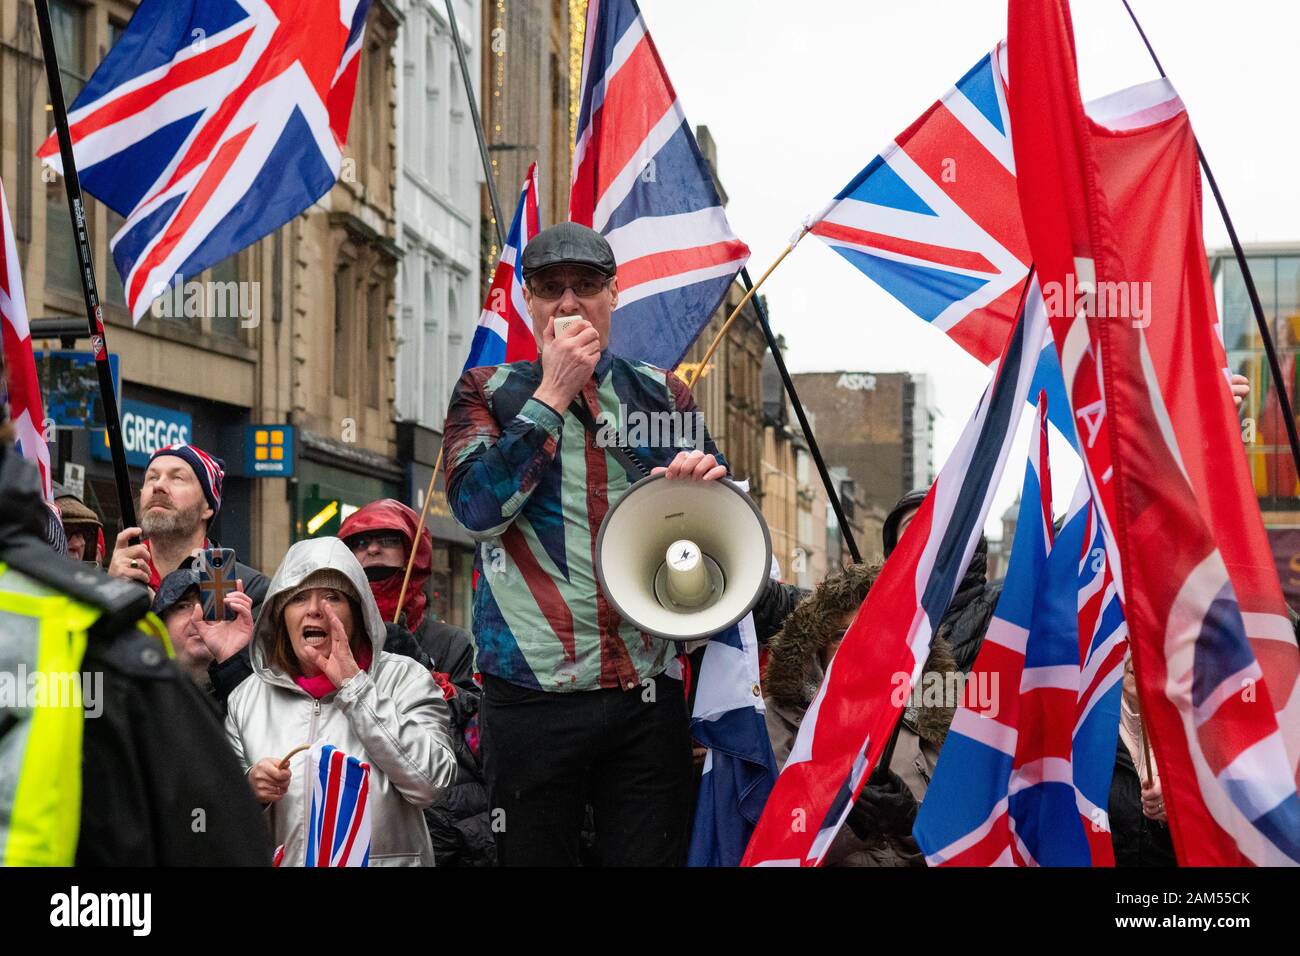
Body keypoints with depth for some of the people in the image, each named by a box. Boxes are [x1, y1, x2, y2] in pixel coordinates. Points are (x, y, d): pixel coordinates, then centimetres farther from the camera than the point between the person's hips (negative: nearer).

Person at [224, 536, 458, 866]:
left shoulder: (403, 677, 0)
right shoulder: (248, 696, 9)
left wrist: (354, 685, -11)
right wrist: (250, 788, -5)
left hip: (385, 858, -3)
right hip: (280, 862, 3)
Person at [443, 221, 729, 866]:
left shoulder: (662, 395, 14)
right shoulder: (487, 393, 7)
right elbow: (478, 509, -11)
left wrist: (706, 480, -3)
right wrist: (552, 395, -9)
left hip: (648, 697, 2)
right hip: (532, 693, -2)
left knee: (650, 855, 3)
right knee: (535, 855, 3)